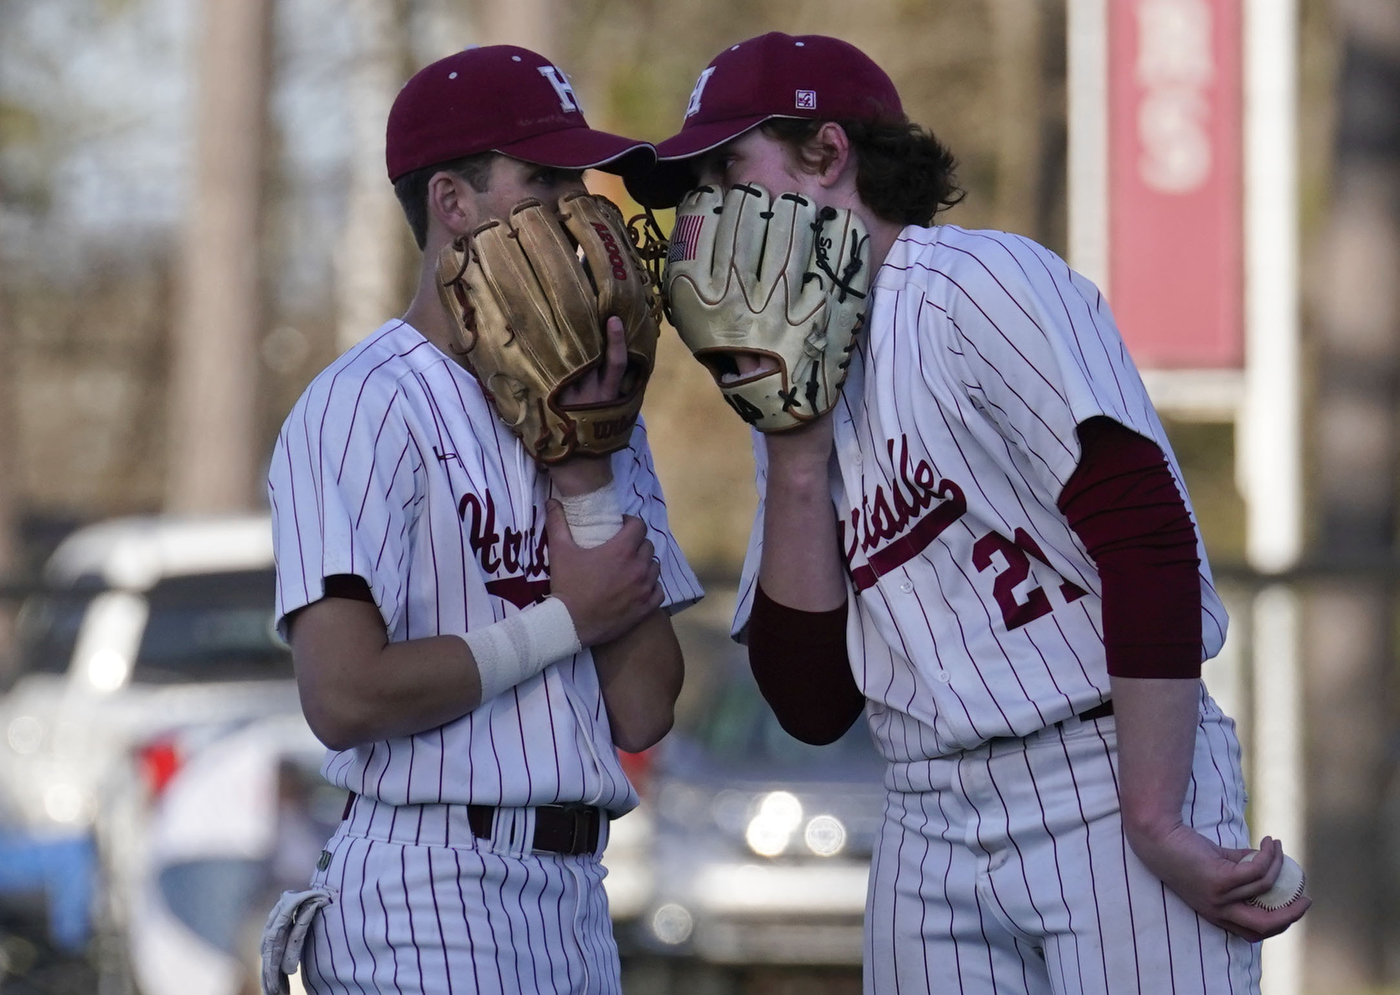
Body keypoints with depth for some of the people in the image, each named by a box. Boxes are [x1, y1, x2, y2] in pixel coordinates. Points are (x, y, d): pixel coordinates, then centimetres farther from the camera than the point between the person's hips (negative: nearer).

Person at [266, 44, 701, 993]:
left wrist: (587, 476, -1)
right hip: (429, 904, -7)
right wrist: (565, 619, -7)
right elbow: (345, 697, -19)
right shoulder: (365, 406, -8)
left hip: (576, 892, 7)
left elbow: (643, 713, 5)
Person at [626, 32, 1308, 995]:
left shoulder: (983, 281, -4)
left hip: (1113, 781, -6)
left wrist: (1154, 822, -19)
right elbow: (813, 705, 10)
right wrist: (797, 459, 1)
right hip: (932, 833, 6)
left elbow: (1147, 537, -14)